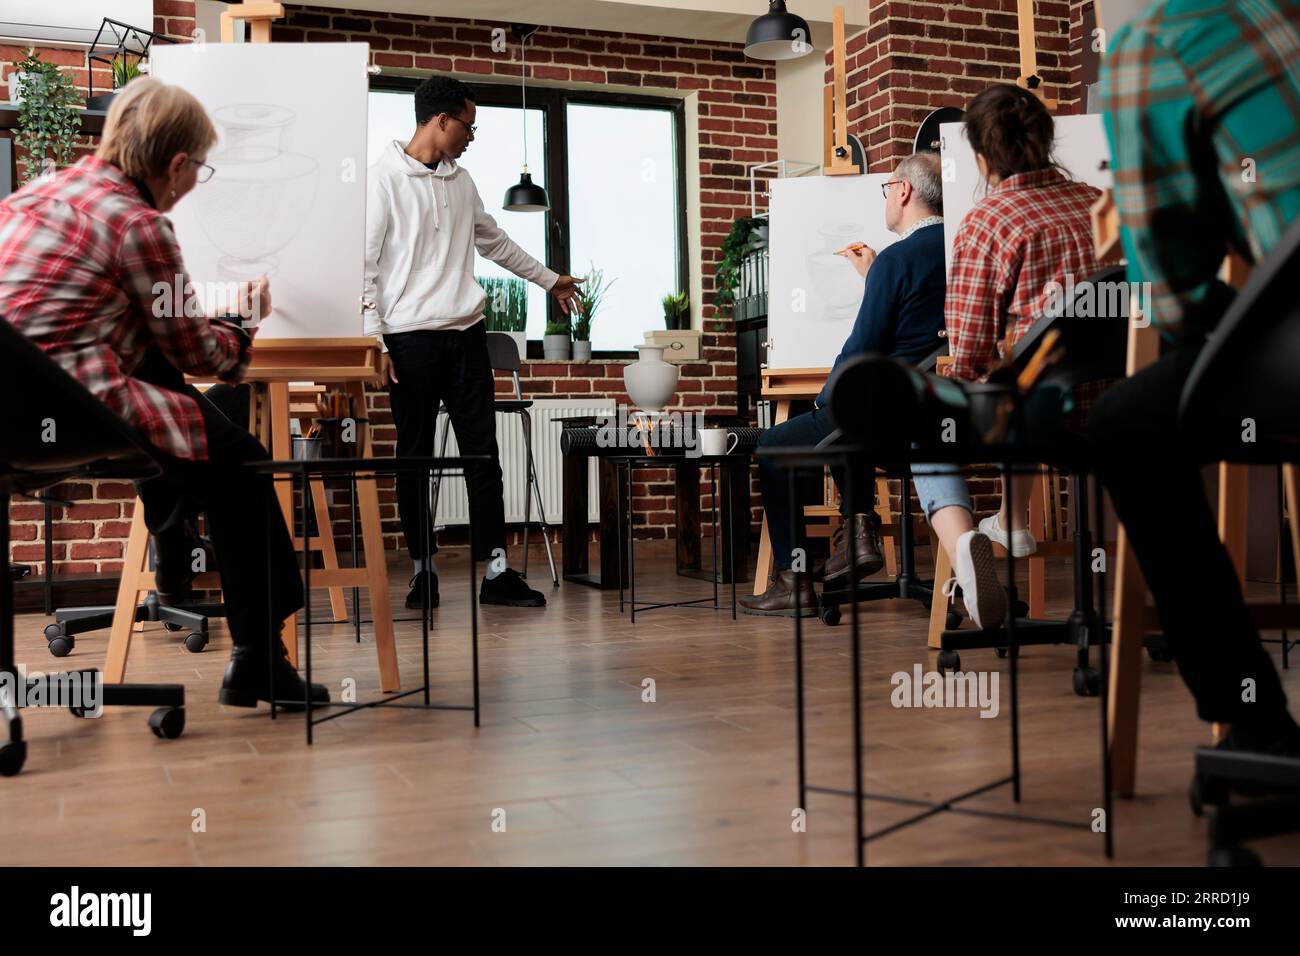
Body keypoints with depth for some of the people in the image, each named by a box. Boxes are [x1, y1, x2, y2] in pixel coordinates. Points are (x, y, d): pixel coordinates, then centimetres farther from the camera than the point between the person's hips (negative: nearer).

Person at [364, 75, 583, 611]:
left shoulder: (461, 181, 15)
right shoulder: (384, 179, -4)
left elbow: (495, 242, 30)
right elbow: (363, 264, -7)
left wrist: (550, 281, 37)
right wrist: (374, 344, -12)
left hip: (467, 334, 6)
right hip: (411, 338, -5)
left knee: (483, 454, 2)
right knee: (414, 456, 2)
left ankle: (495, 571, 4)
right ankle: (424, 569, 12)